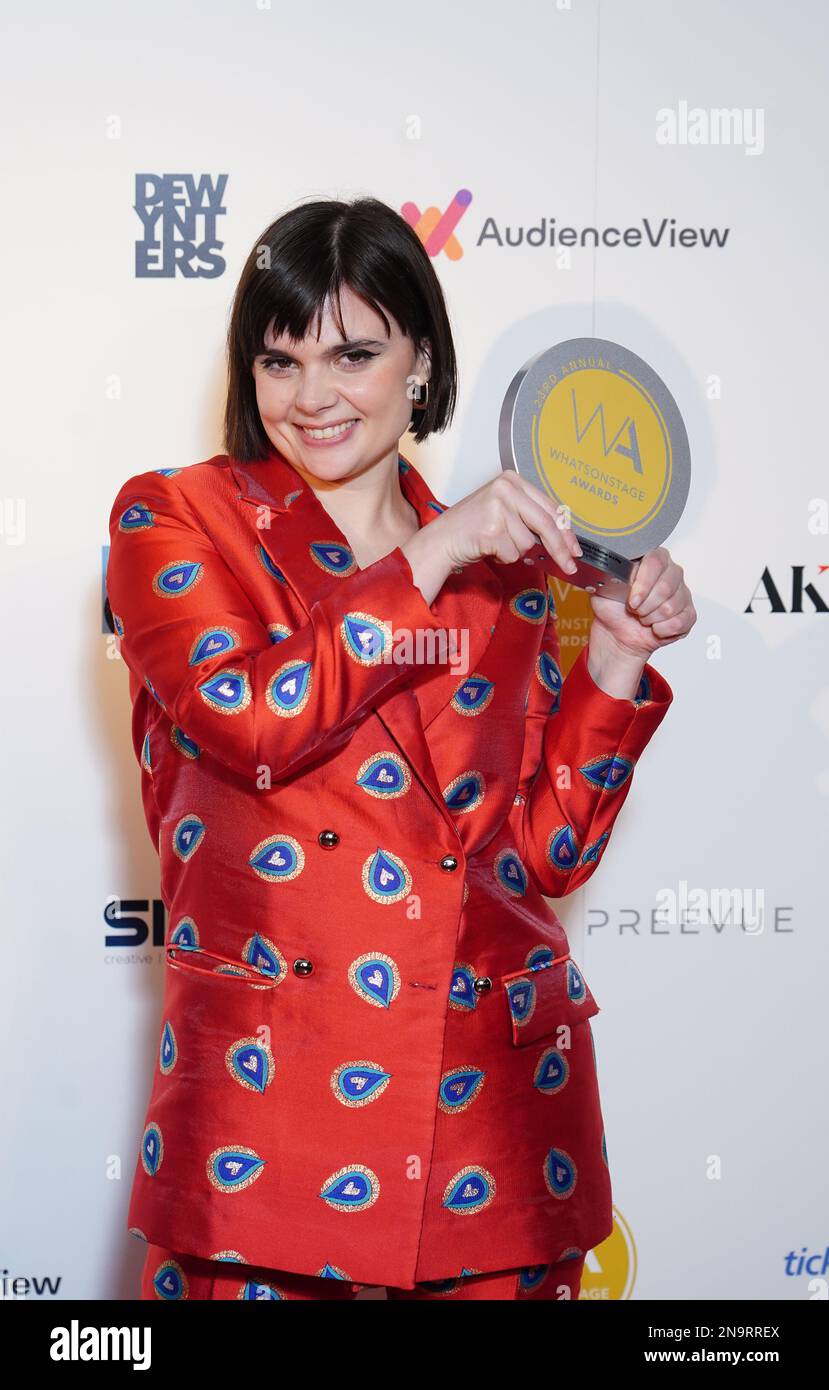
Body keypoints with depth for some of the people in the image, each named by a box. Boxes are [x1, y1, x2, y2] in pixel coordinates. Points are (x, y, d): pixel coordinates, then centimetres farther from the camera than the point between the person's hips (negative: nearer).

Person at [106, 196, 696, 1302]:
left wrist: (617, 656, 0)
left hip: (497, 1085, 3)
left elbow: (547, 852, 9)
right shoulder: (175, 520, 3)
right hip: (269, 1092, -3)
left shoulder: (501, 565, 11)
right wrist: (428, 559, -13)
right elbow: (248, 715, -17)